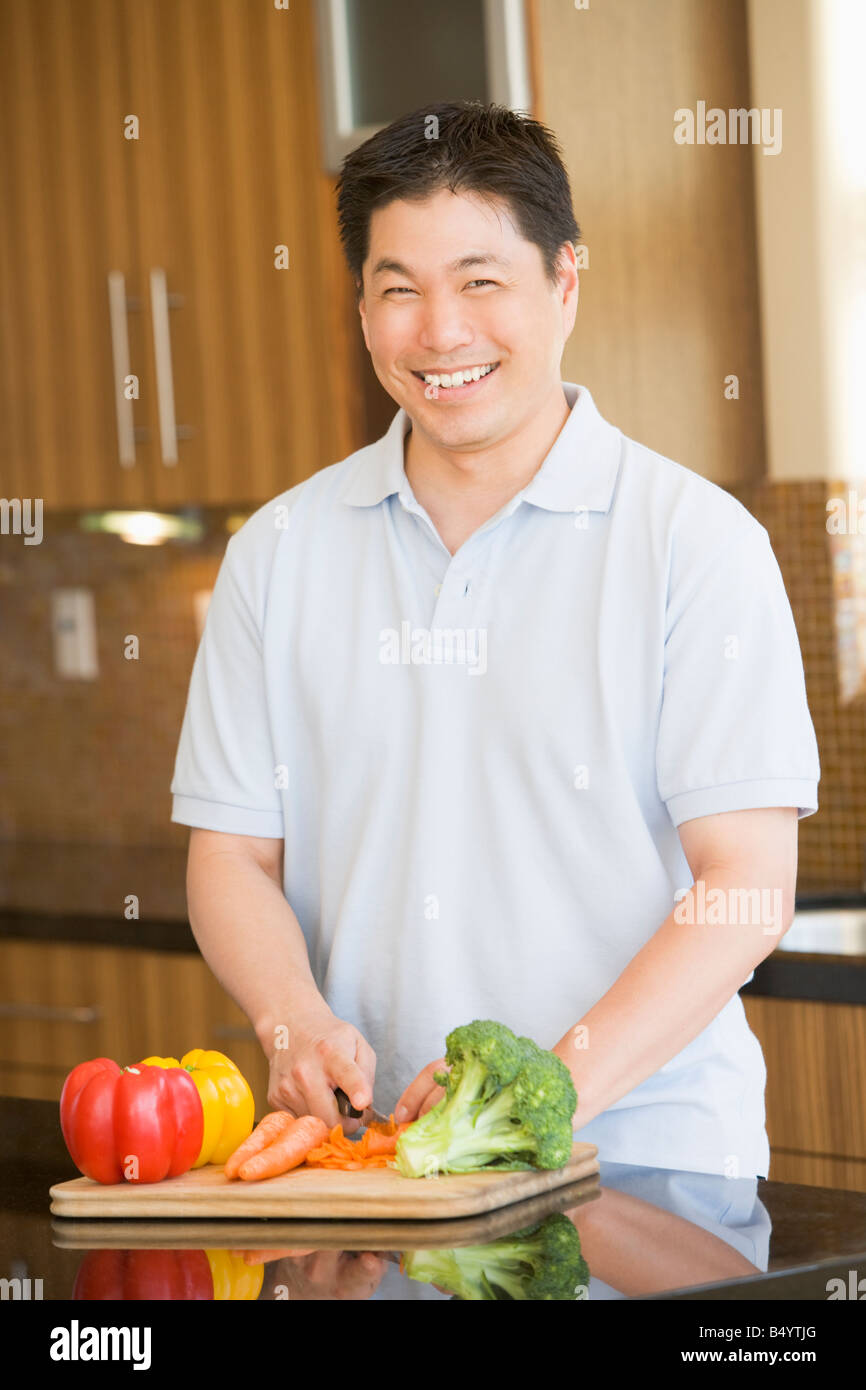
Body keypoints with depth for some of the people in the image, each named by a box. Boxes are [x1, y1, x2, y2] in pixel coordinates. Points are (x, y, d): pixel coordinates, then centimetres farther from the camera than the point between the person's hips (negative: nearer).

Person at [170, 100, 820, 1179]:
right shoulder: (279, 553, 12)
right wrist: (296, 1022, -8)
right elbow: (232, 856, 13)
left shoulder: (699, 541, 1)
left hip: (644, 1150, -3)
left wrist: (559, 1082, -17)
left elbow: (747, 885, -5)